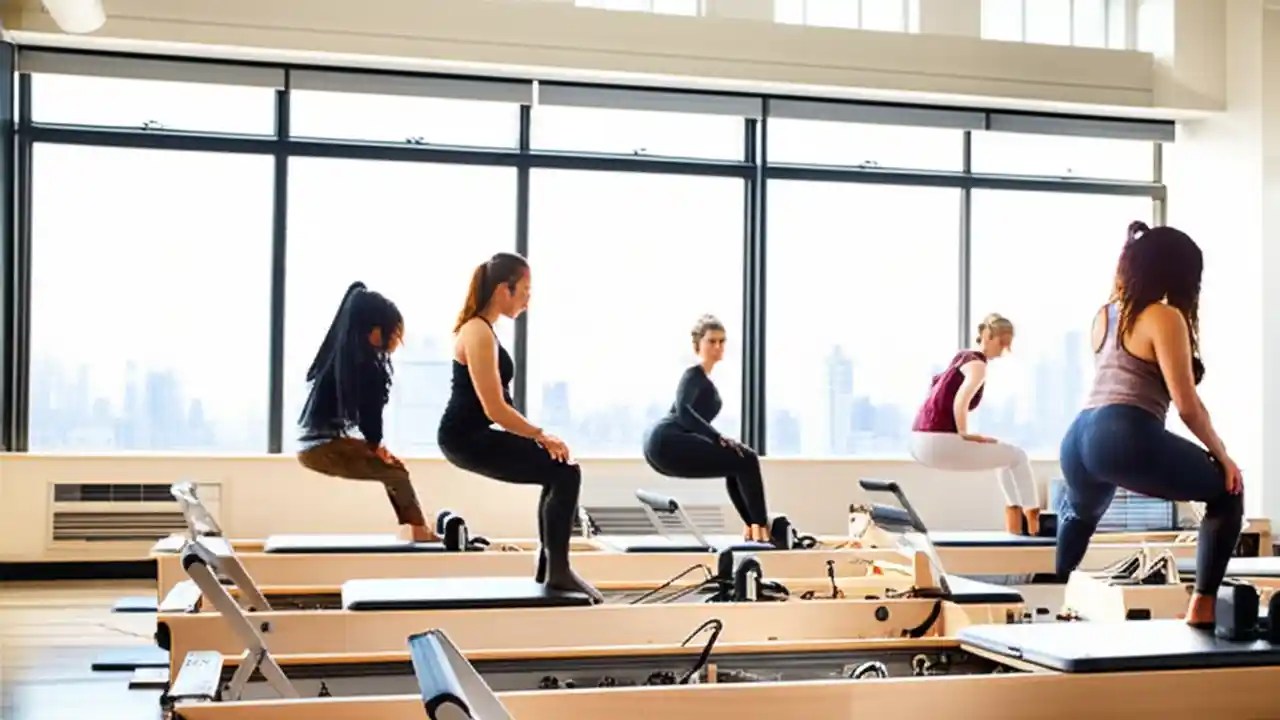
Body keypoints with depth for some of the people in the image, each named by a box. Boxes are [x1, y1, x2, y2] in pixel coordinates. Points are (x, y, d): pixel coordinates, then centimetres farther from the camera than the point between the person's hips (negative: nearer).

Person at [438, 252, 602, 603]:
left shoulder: (480, 328, 14)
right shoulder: (478, 334, -19)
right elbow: (494, 408, -23)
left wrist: (536, 435, 13)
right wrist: (541, 435, -13)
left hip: (472, 435, 11)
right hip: (466, 439, -11)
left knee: (559, 472, 17)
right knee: (565, 475, -12)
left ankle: (549, 568, 22)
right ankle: (558, 572, -3)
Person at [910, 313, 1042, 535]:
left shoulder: (964, 356, 19)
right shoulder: (977, 364, -9)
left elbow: (938, 385, 31)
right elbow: (961, 401, -28)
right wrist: (964, 433, -14)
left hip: (922, 441, 10)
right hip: (938, 442, -10)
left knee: (1005, 454, 27)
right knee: (1018, 457, 5)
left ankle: (1014, 531, 30)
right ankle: (1033, 521, 13)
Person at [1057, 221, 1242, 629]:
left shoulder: (1105, 314, 23)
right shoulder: (1164, 317, 1)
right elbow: (1187, 405, -4)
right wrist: (1222, 455, 8)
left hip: (1078, 439, 8)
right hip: (1126, 439, -8)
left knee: (1080, 510, 39)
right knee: (1227, 489, 10)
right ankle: (1202, 608, 2)